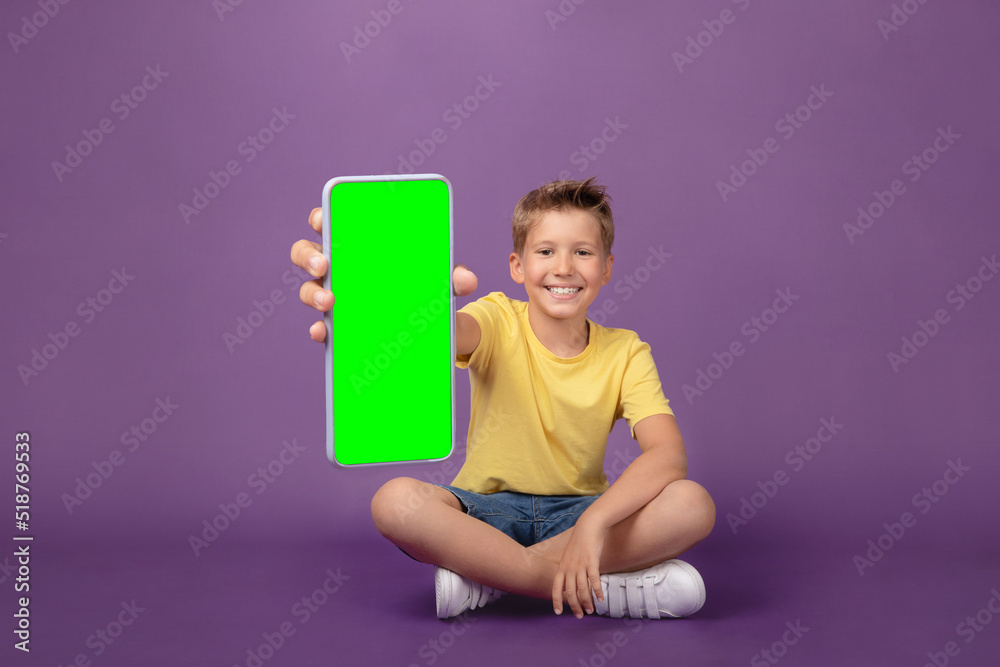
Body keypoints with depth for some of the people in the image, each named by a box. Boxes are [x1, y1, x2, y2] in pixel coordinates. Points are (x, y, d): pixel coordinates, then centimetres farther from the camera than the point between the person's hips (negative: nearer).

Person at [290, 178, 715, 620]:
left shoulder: (625, 353, -5)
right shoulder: (500, 323, -8)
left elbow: (668, 455, -19)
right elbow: (446, 332, -34)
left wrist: (594, 522, -36)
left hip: (576, 512, 1)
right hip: (486, 511, -1)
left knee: (693, 504, -27)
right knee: (396, 500, -31)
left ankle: (484, 574, -24)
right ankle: (603, 589, -28)